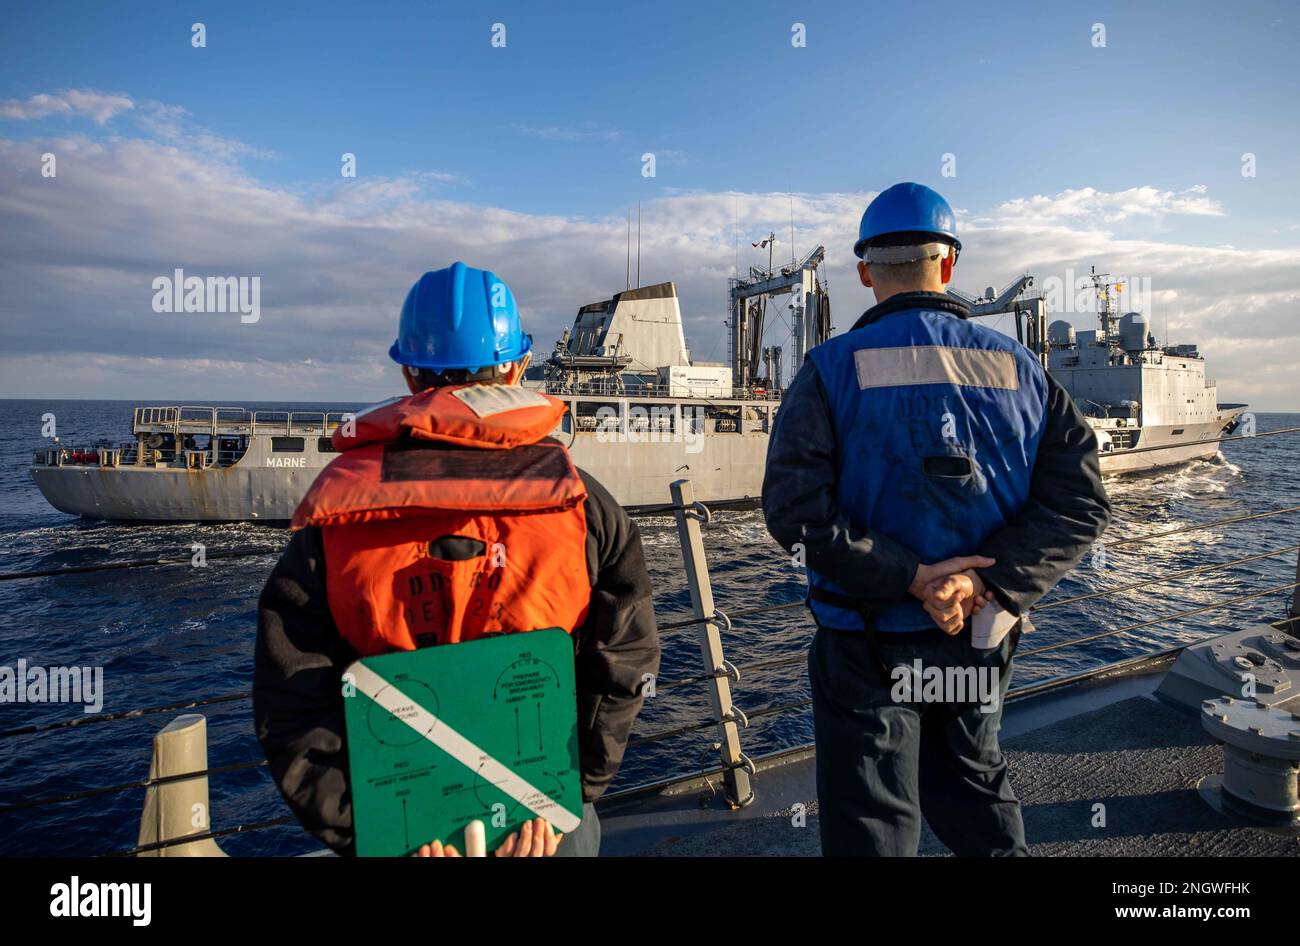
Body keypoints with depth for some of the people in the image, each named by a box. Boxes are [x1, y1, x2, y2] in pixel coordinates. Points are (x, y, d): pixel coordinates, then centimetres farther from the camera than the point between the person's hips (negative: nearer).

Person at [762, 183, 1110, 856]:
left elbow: (794, 510, -21)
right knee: (973, 782, 28)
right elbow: (1080, 500, -5)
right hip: (982, 643, 4)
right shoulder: (1017, 367, 2)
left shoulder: (832, 369, -9)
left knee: (873, 825, 11)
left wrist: (911, 578, -18)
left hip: (868, 648, -3)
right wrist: (988, 582, -14)